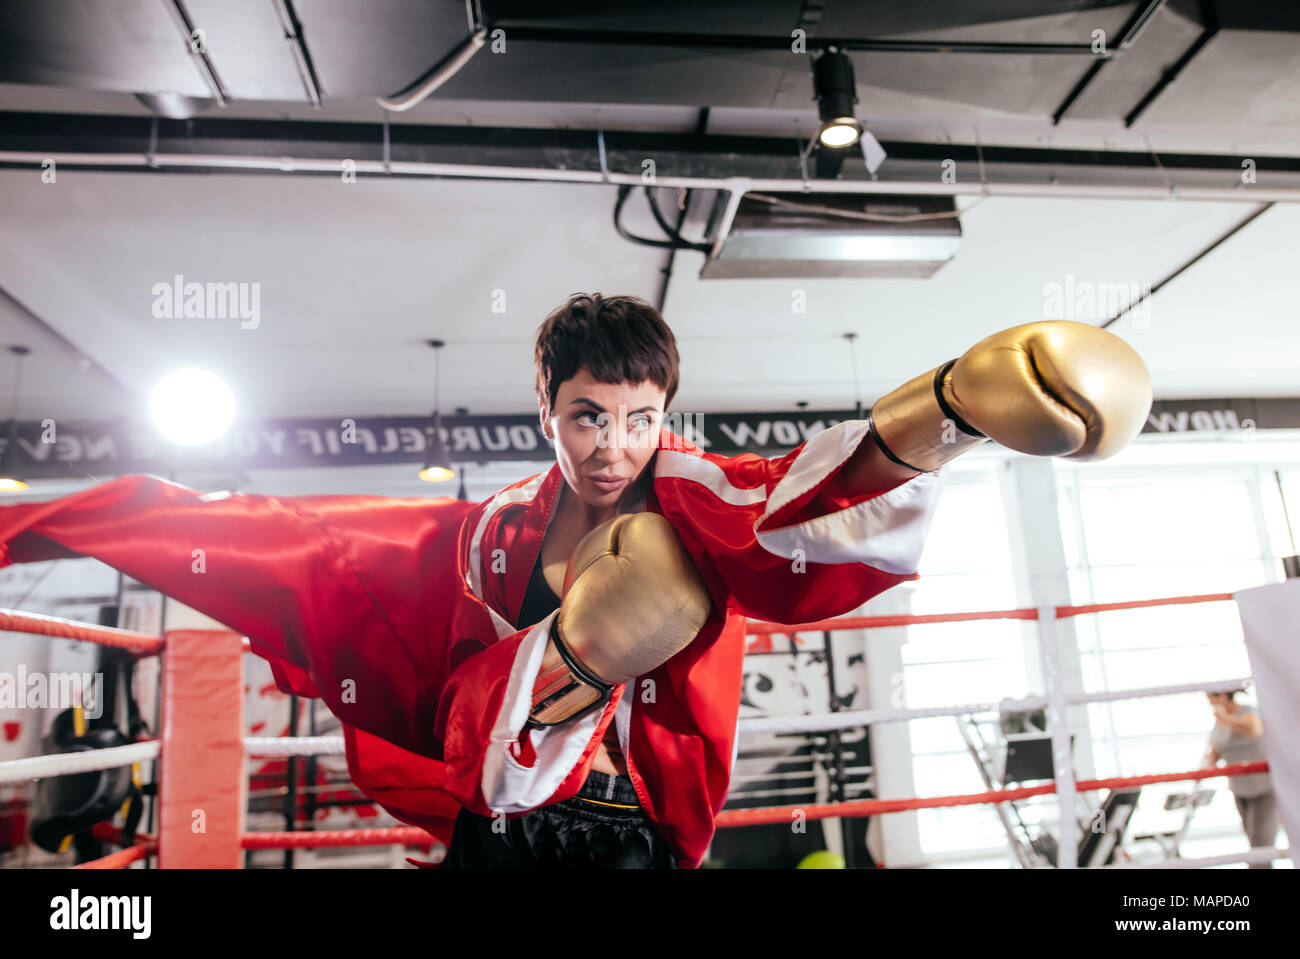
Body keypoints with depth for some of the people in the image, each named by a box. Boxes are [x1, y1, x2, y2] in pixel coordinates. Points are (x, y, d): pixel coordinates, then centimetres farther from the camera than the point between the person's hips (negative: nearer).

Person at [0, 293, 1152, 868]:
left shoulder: (693, 510, -4)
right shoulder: (492, 531, 5)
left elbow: (817, 493, -23)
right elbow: (299, 539, 11)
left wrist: (953, 400, -43)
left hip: (628, 834, -3)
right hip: (486, 833, 4)